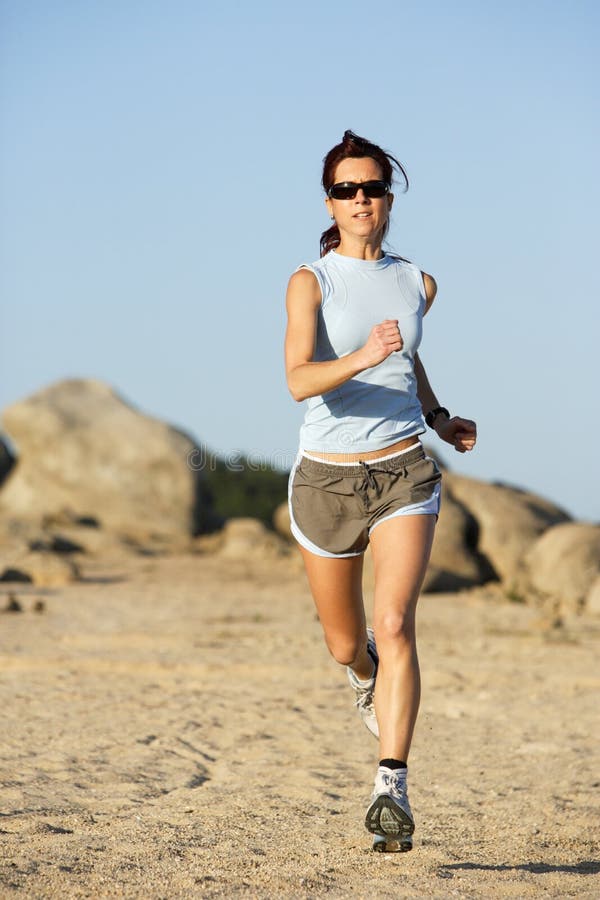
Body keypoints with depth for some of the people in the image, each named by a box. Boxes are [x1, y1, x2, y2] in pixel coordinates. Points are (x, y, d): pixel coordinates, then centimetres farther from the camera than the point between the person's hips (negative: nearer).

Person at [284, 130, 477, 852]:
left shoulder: (417, 284, 5)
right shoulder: (310, 282, -8)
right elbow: (299, 380, -24)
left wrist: (437, 418, 16)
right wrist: (359, 359, -40)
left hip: (405, 475, 1)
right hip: (327, 479, -1)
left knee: (395, 624, -19)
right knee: (346, 646, 14)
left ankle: (392, 785, -22)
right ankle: (368, 675, 51)